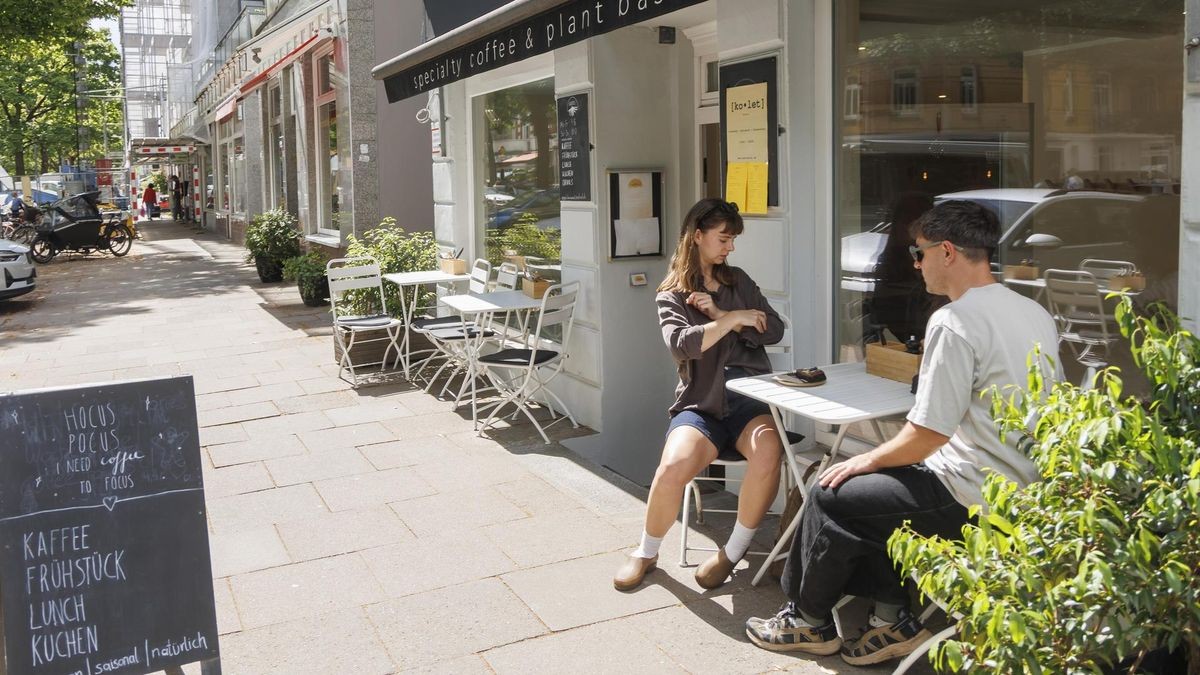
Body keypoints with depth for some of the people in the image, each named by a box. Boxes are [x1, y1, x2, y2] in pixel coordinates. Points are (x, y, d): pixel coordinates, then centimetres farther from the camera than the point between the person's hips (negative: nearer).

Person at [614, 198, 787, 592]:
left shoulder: (738, 281, 19)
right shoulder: (671, 294, 9)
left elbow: (774, 331, 8)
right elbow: (682, 344, -10)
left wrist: (718, 314, -2)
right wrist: (735, 318, -9)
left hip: (750, 397, 2)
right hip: (701, 403, -2)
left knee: (767, 450, -34)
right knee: (674, 467, -32)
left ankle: (733, 551, -13)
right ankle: (647, 552, -2)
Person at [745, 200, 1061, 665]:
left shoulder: (954, 322, -21)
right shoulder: (1035, 313, 7)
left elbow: (926, 436, -22)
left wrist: (867, 460, -3)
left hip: (974, 498, -9)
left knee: (829, 496, 4)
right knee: (872, 491, 19)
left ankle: (809, 622, 23)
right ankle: (892, 619, 19)